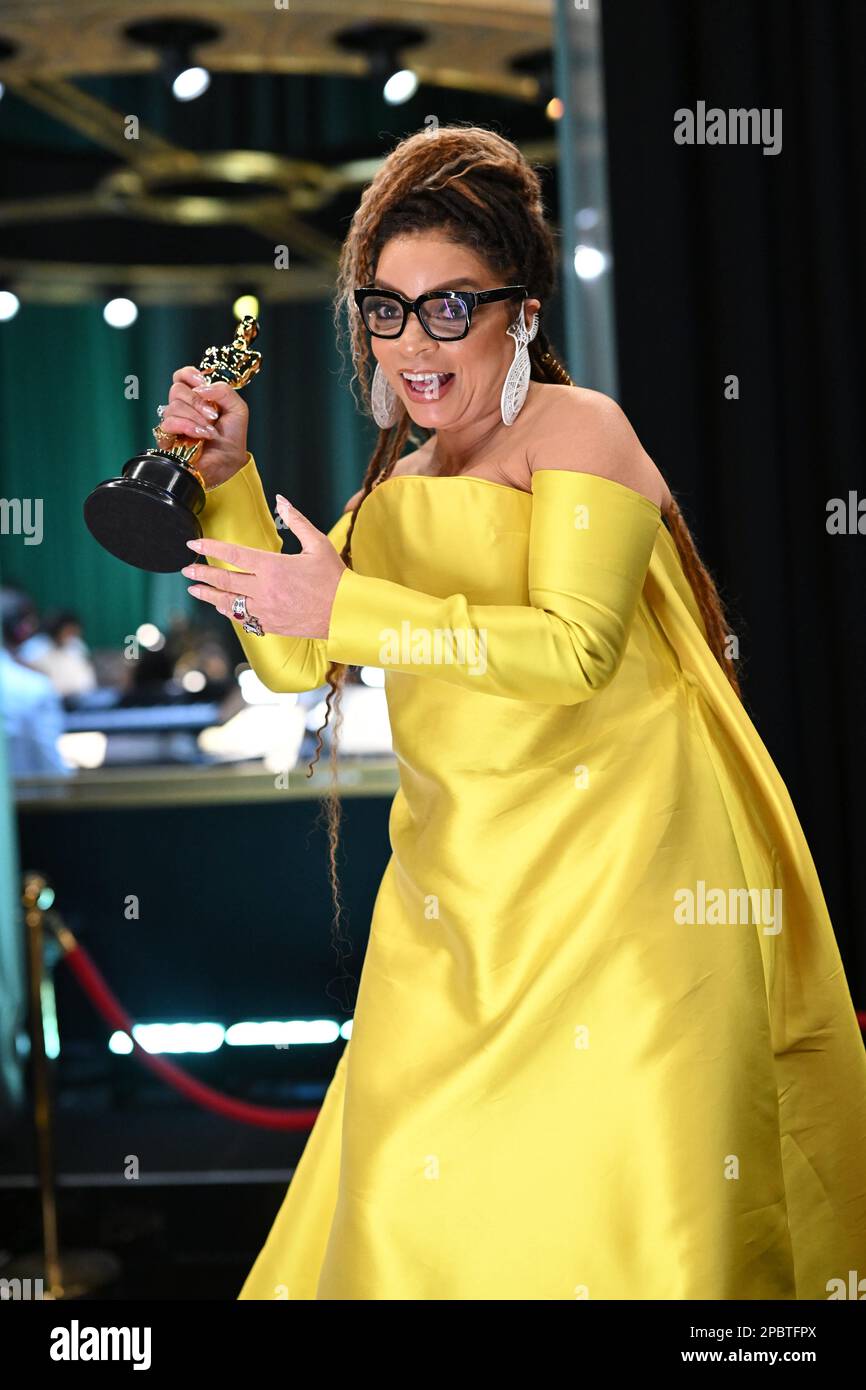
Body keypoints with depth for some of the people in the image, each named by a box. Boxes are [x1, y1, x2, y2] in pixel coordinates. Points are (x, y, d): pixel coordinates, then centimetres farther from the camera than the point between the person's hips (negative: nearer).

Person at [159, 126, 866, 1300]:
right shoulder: (399, 485, 18)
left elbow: (577, 648, -17)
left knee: (611, 1174, -9)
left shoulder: (576, 429, -4)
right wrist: (228, 482, 8)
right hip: (461, 886, 6)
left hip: (622, 869, -6)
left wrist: (348, 608, -20)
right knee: (421, 1184, 0)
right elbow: (292, 661, 18)